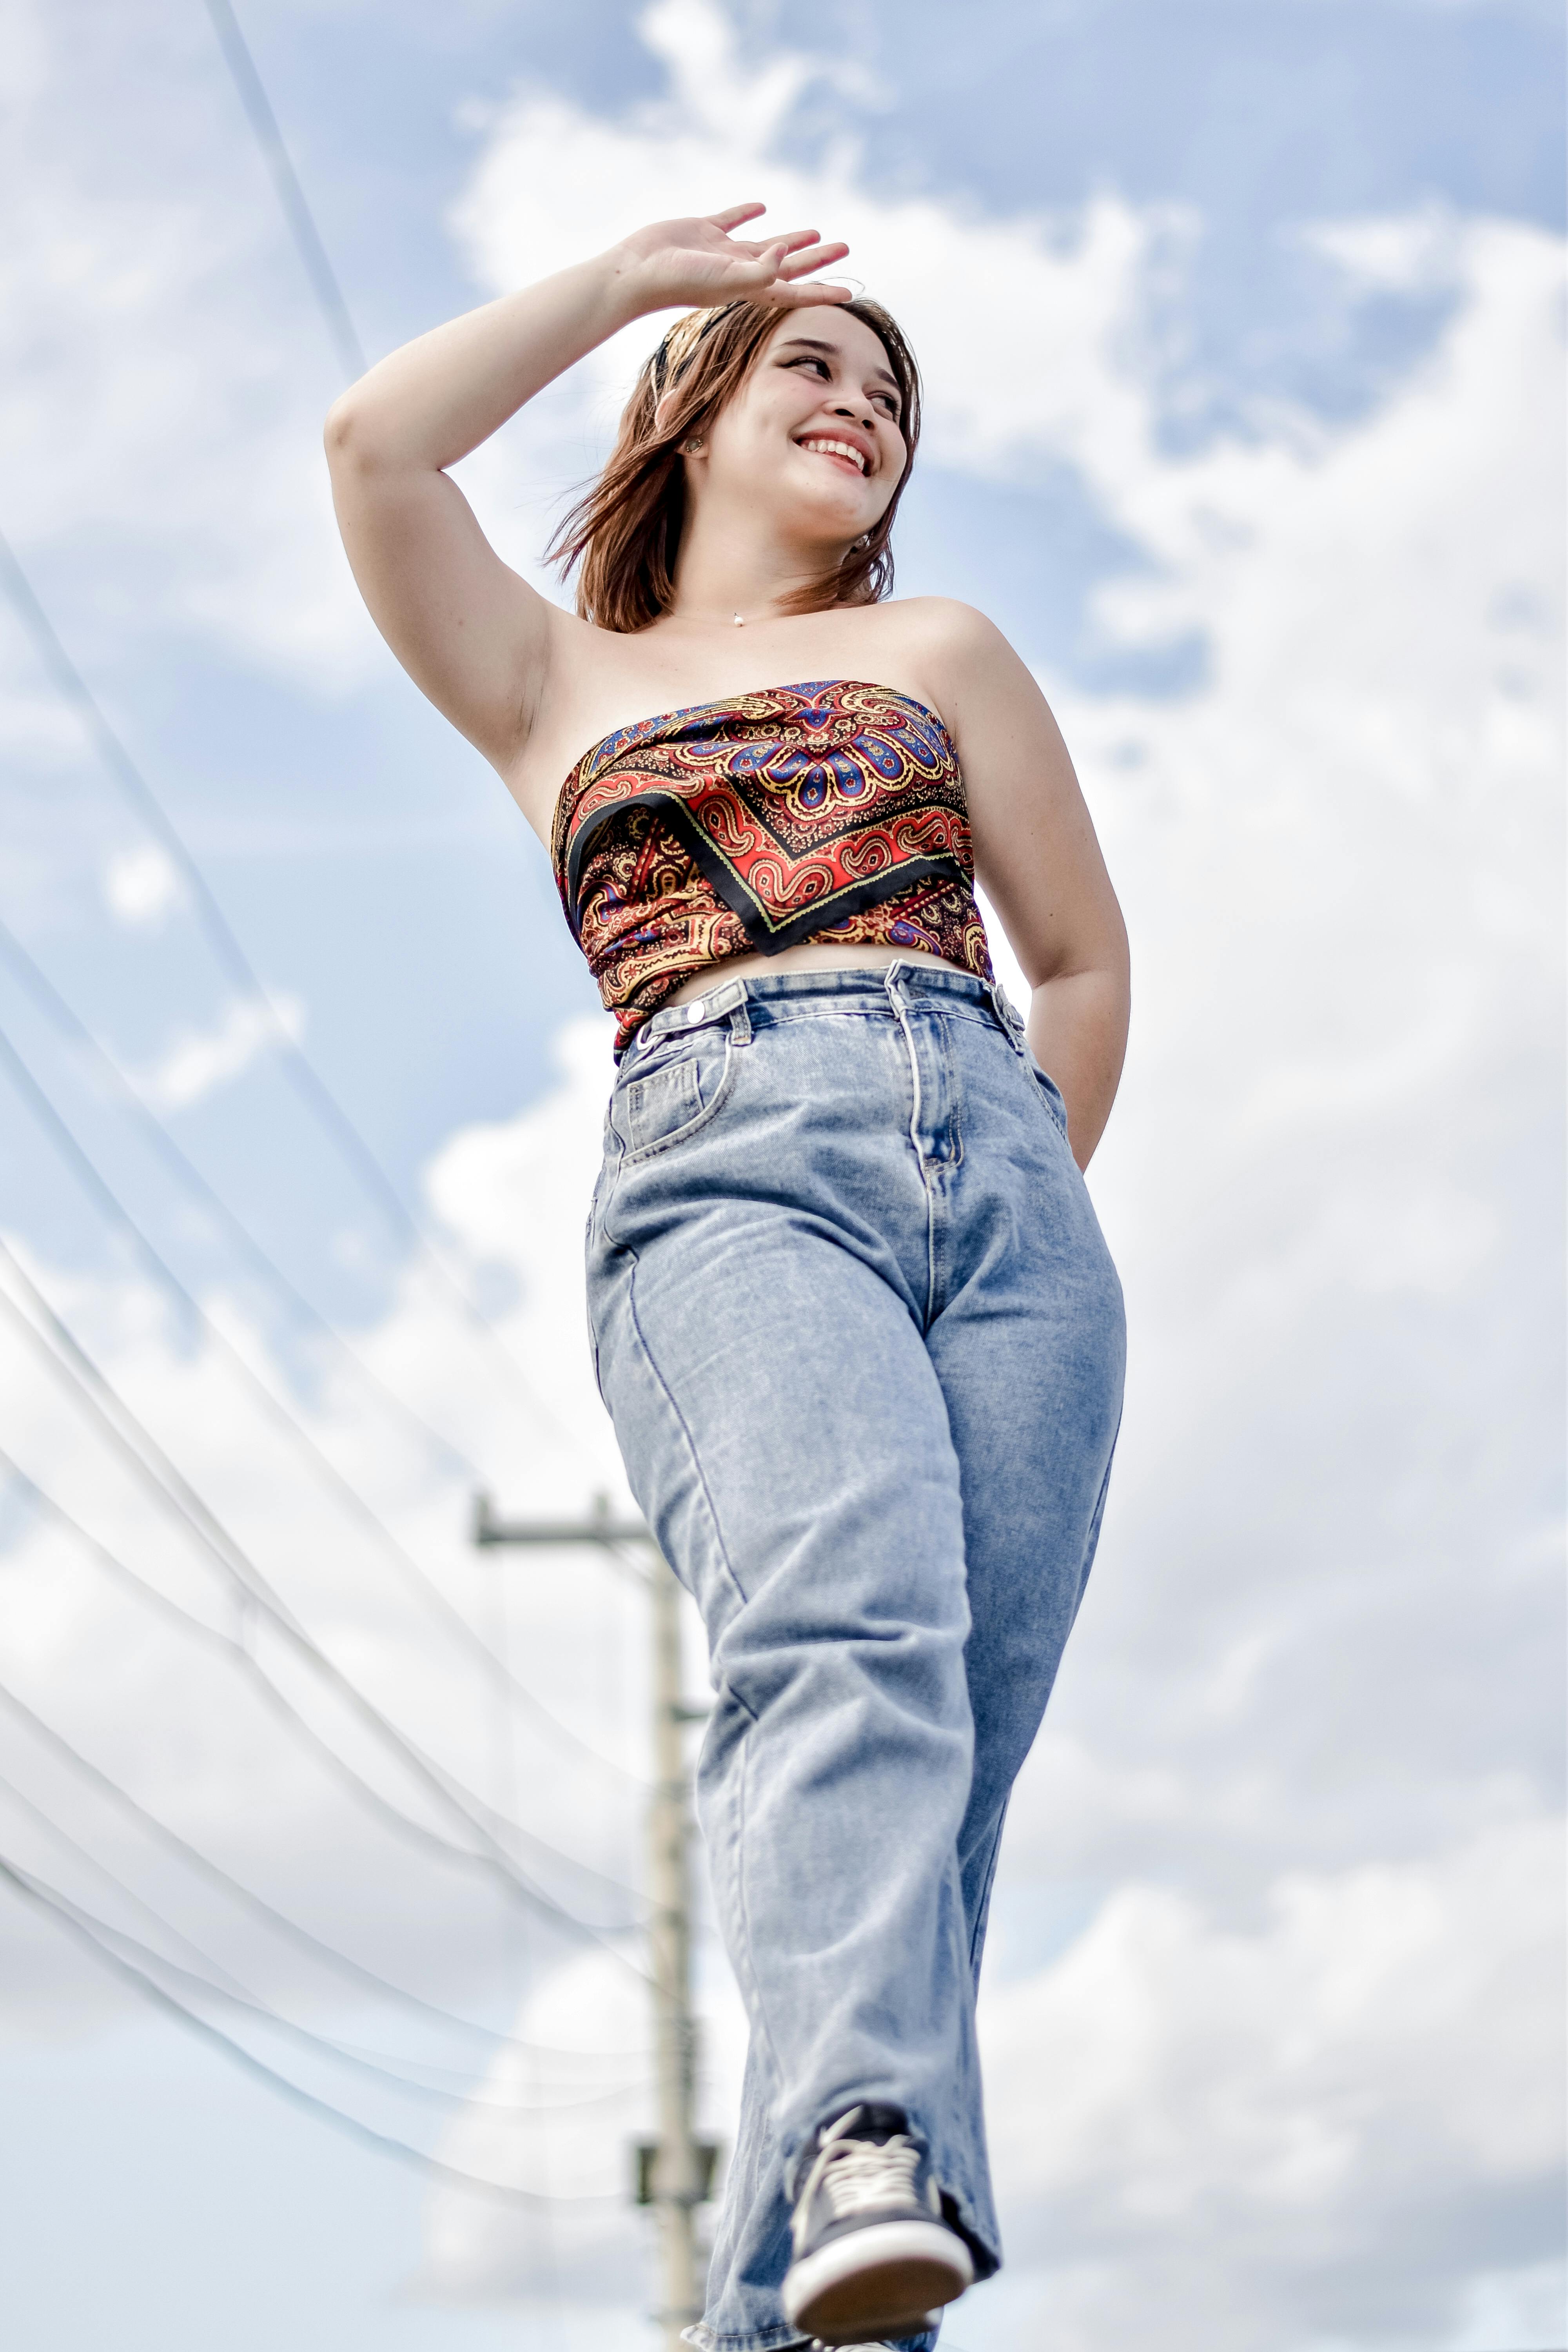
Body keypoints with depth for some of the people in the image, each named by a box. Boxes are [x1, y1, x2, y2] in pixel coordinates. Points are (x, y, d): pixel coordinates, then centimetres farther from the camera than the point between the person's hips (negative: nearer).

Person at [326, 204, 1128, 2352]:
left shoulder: (941, 649, 30)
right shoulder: (550, 685, 27)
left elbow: (1085, 958, 30)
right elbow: (376, 443, 13)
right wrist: (631, 276, 22)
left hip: (995, 1162, 3)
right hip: (723, 1174, -2)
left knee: (948, 1753, -13)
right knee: (843, 1620, -32)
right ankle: (872, 2155, -54)